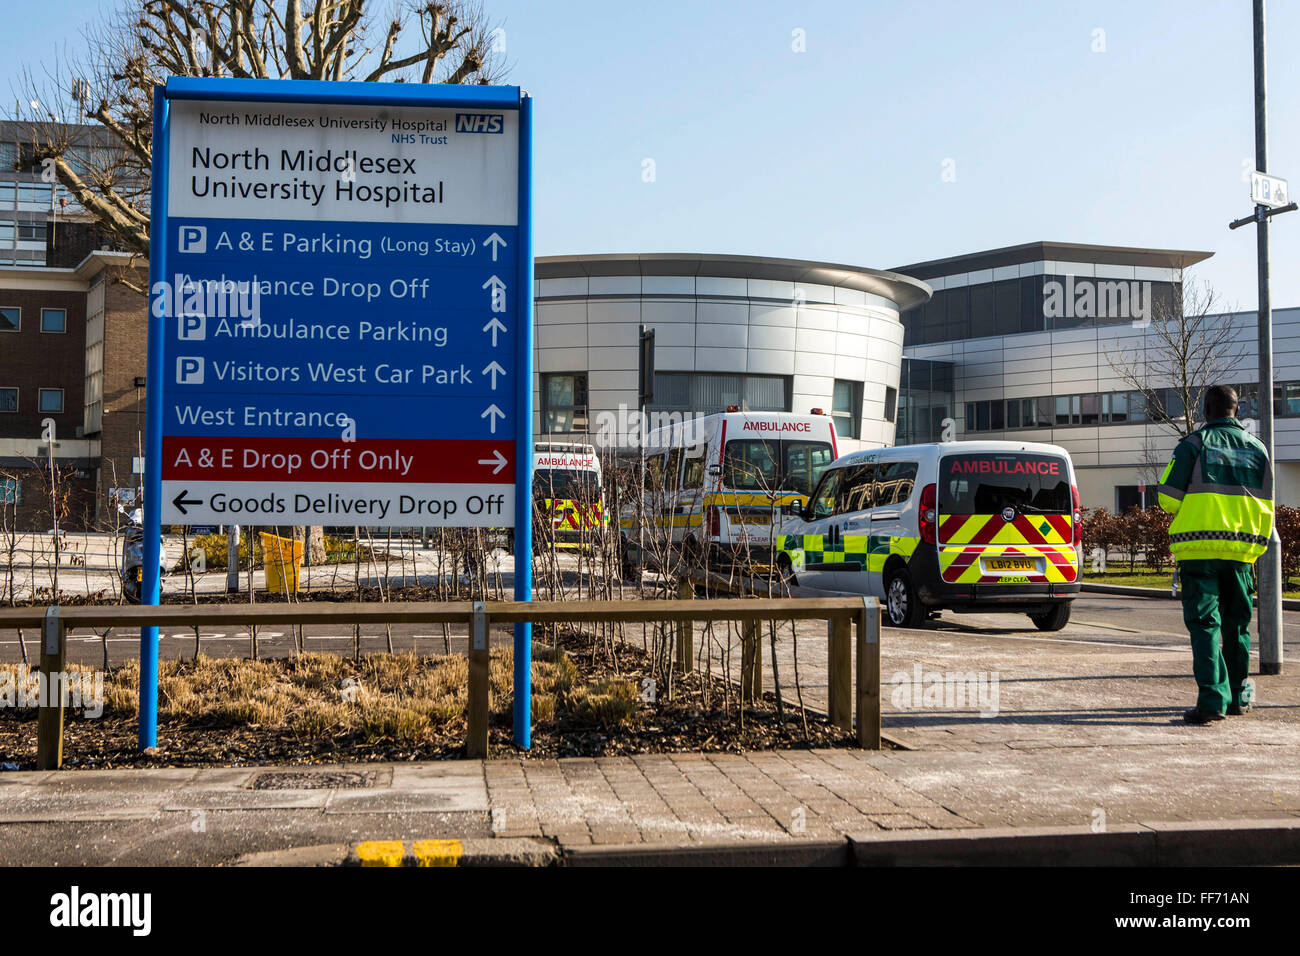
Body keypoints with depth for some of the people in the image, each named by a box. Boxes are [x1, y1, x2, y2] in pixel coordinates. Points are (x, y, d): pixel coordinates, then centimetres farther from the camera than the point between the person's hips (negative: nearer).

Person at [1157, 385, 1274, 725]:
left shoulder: (1193, 444, -3)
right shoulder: (1256, 448, 10)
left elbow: (1169, 498, -6)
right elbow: (1265, 505, 12)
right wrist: (1257, 543, 23)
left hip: (1199, 546, -4)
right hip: (1241, 548, 4)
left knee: (1204, 623, -4)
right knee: (1237, 622, 16)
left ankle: (1212, 700, -13)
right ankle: (1238, 697, 25)